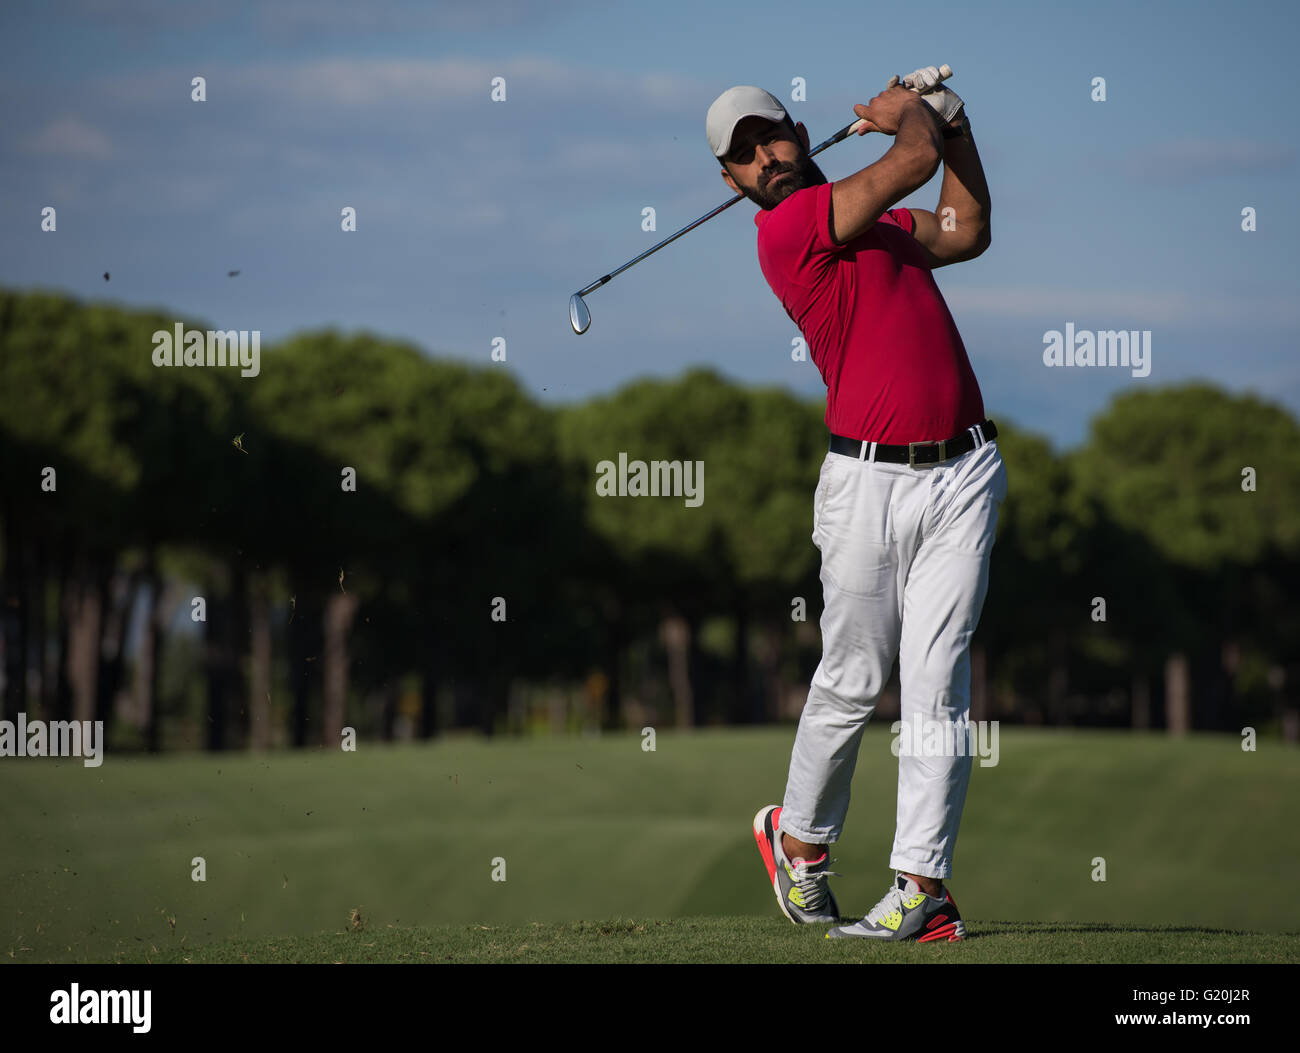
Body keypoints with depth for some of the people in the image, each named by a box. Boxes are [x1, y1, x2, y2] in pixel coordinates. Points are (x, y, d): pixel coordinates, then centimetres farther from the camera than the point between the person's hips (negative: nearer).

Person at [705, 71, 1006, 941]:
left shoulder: (876, 224, 19)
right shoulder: (789, 226, -7)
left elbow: (966, 231, 33)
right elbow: (914, 161, -8)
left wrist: (953, 121, 26)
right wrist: (912, 115, 12)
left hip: (963, 476, 5)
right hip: (869, 478, -5)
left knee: (938, 684, -4)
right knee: (853, 680, 4)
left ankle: (921, 883, -6)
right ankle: (801, 837, 29)